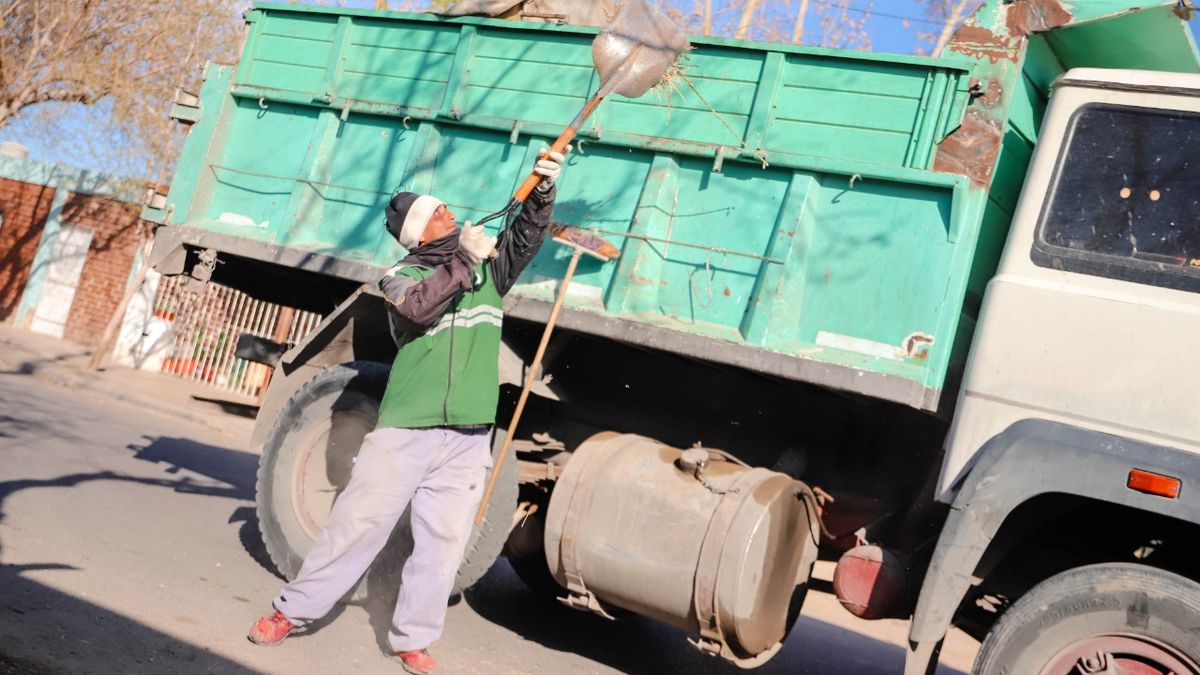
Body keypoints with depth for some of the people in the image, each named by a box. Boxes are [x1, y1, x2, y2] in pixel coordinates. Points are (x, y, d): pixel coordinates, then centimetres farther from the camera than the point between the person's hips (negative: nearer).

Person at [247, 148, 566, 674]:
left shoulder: (489, 267, 12)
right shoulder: (402, 277, 1)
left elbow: (527, 235, 0)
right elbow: (419, 306, -20)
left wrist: (543, 189, -17)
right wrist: (464, 263, -27)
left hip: (468, 438, 3)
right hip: (405, 430, -3)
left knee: (443, 542, 5)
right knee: (358, 522, 2)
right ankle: (294, 610, 17)